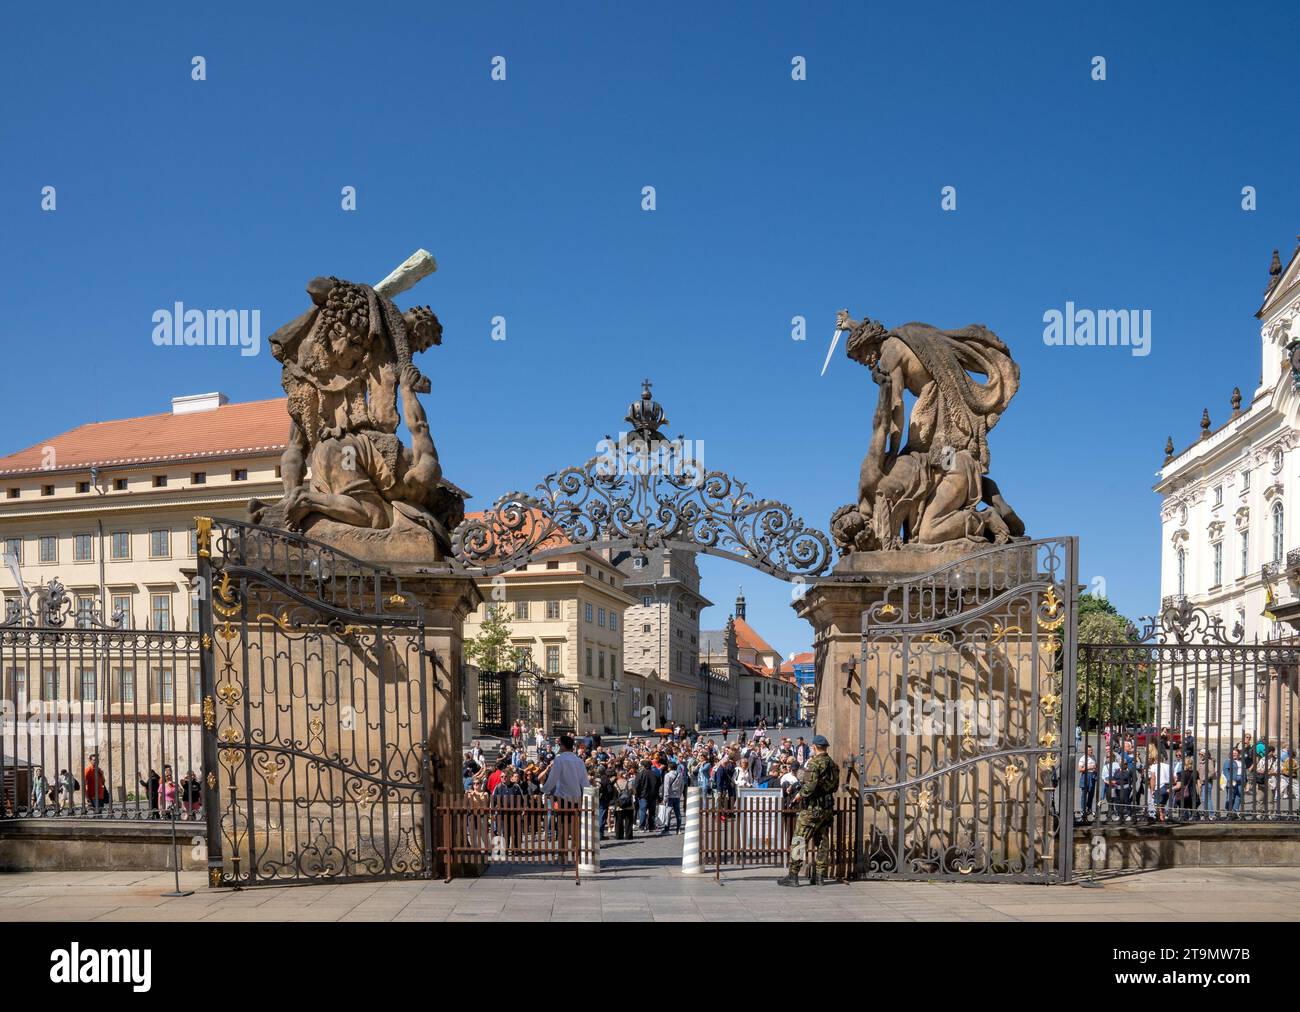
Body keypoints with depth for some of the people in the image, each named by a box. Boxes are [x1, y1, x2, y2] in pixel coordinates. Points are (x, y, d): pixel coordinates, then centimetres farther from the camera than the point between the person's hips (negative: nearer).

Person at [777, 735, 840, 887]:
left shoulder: (814, 763, -16)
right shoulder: (833, 765, 9)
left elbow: (809, 787, -22)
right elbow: (835, 787, 17)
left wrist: (800, 794, -5)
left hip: (812, 809, -8)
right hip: (828, 809, 8)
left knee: (798, 841, -3)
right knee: (821, 842, 14)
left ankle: (793, 875, -5)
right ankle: (820, 876, 15)